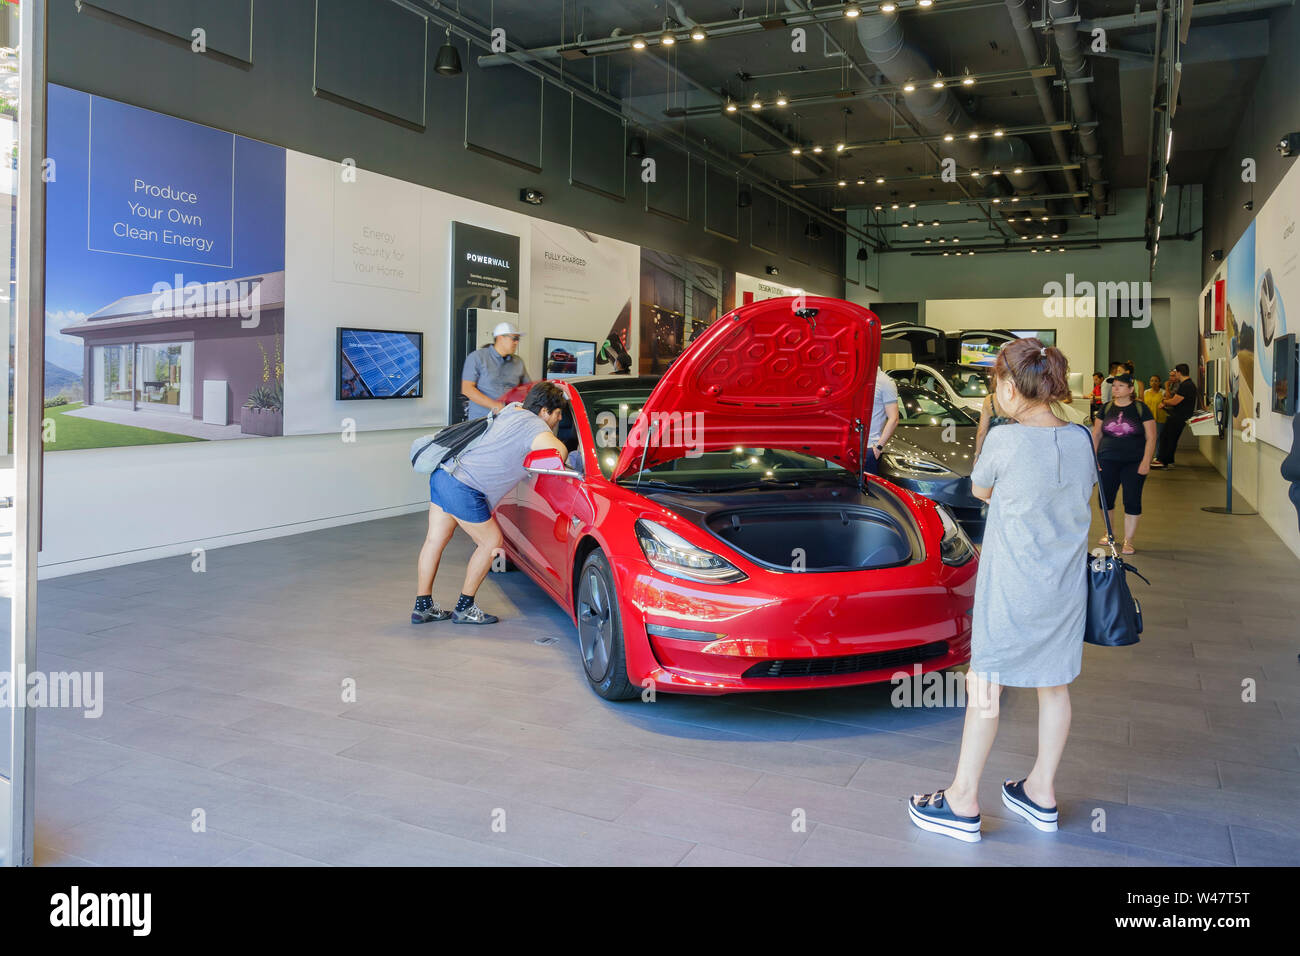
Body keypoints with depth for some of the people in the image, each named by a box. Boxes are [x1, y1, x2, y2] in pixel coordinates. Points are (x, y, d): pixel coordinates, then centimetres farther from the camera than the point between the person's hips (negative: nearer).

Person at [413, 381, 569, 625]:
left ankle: (423, 606, 23)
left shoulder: (513, 409, 15)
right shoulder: (533, 426, -12)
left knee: (435, 539, 14)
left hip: (443, 474, 9)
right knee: (491, 542, 6)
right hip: (465, 489, -9)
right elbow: (559, 452, -29)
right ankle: (464, 608, 14)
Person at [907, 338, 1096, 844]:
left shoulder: (1003, 440, -16)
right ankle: (1041, 792, 29)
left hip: (1010, 588, -6)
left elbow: (979, 490, 1)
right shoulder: (1080, 437, 1)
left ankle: (963, 802, 13)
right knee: (1054, 684, 15)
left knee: (986, 684, 4)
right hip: (1066, 586, 6)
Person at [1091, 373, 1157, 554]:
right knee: (1106, 498, 7)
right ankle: (1109, 533, 29)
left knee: (1132, 501, -3)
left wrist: (1146, 461, -10)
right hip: (1108, 461, 3)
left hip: (1134, 463, -2)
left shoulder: (1141, 409, -1)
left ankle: (1128, 541, 6)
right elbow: (1096, 435, 11)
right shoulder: (1106, 409, 7)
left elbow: (1151, 437, -1)